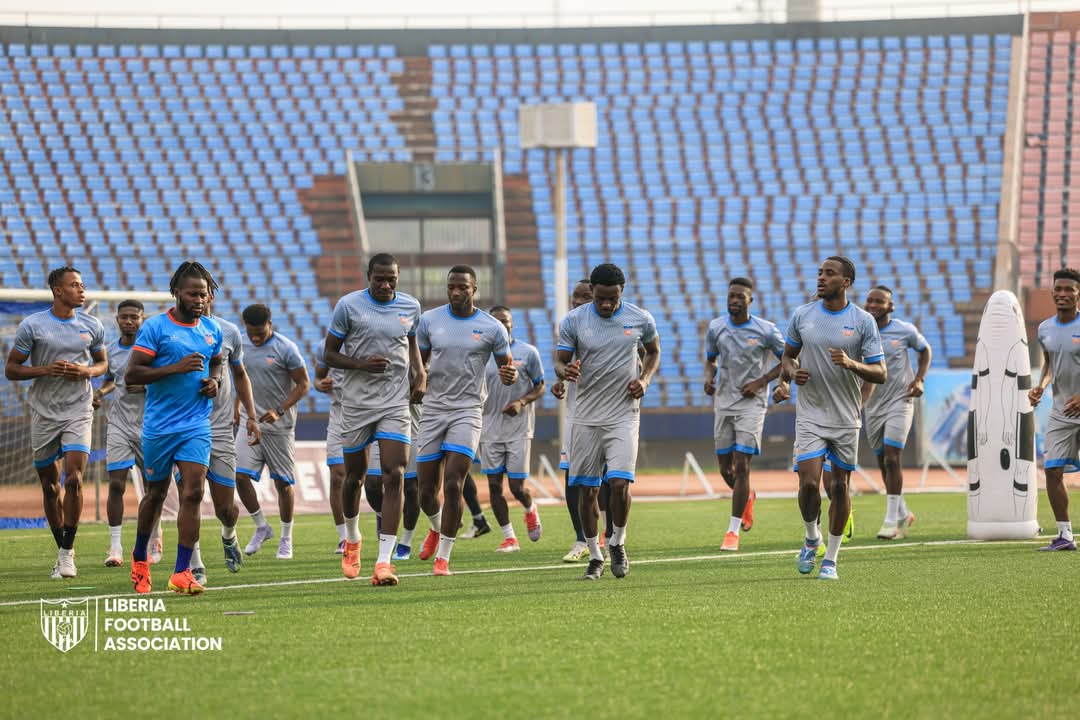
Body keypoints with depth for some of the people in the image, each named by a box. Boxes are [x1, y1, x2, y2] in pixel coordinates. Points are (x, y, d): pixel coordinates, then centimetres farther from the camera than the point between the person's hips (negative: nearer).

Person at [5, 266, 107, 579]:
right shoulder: (32, 325, -5)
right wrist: (45, 370, -17)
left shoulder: (92, 326, 4)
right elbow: (11, 369, -1)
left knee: (74, 480, -15)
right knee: (50, 486, 6)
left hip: (79, 413, 0)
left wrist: (86, 371, -6)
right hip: (43, 413, 0)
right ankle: (62, 550, 21)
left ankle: (67, 551, -7)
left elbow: (102, 362, 17)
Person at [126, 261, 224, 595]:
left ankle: (181, 573, -11)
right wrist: (176, 368, -21)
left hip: (196, 426, 3)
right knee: (156, 494, 10)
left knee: (192, 494, -11)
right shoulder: (155, 327, -8)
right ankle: (139, 559, 35)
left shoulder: (212, 330, 8)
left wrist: (214, 380, 3)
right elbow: (132, 374, -12)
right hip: (159, 426, -3)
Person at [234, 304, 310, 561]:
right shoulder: (240, 345, 3)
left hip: (279, 426, -4)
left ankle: (286, 539, 17)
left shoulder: (286, 349, -12)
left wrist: (280, 411, -18)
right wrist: (236, 407, 13)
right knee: (240, 474, -10)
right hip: (249, 421, 4)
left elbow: (303, 384, -8)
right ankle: (261, 527, 10)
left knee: (283, 482, 3)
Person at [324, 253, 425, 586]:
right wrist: (362, 364, -17)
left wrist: (420, 373, 7)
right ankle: (352, 540, 40)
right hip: (357, 402, -1)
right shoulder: (349, 305, -6)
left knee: (395, 476, -13)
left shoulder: (411, 306, 5)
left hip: (396, 403, 1)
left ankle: (384, 561, -16)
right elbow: (330, 355, 0)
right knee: (355, 475, 11)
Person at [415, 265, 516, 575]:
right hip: (433, 408, 2)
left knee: (453, 484, -14)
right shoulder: (429, 320, 4)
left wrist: (510, 374, -16)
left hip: (467, 410, -2)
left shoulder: (492, 328, -1)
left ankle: (443, 556, -3)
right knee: (426, 490, 4)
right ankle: (437, 527, 39)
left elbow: (507, 368, 8)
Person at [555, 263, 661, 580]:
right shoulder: (573, 321, -3)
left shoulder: (640, 319, -1)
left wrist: (645, 379, -3)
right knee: (586, 490, 2)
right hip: (586, 418, 1)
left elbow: (654, 352, 16)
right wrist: (566, 371, -23)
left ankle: (618, 543, 9)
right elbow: (560, 361, 2)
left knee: (619, 482, -15)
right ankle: (595, 557, 16)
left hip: (624, 415, -1)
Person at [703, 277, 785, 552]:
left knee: (741, 466, -12)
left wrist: (761, 381, -8)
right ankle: (746, 497, 42)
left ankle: (733, 531, -8)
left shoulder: (765, 331, -7)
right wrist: (709, 377, -4)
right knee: (725, 468, 7)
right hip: (723, 402, 4)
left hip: (752, 403, -4)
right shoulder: (715, 327, 4)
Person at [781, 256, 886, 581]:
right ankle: (811, 539, 15)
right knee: (809, 484, -13)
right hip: (810, 417, 0)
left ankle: (830, 559, 16)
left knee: (840, 487, 4)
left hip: (846, 418, 0)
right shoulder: (802, 315, 1)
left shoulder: (863, 321, -4)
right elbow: (788, 355, 15)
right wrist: (791, 372, -8)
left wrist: (851, 364, -23)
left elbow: (880, 373, -5)